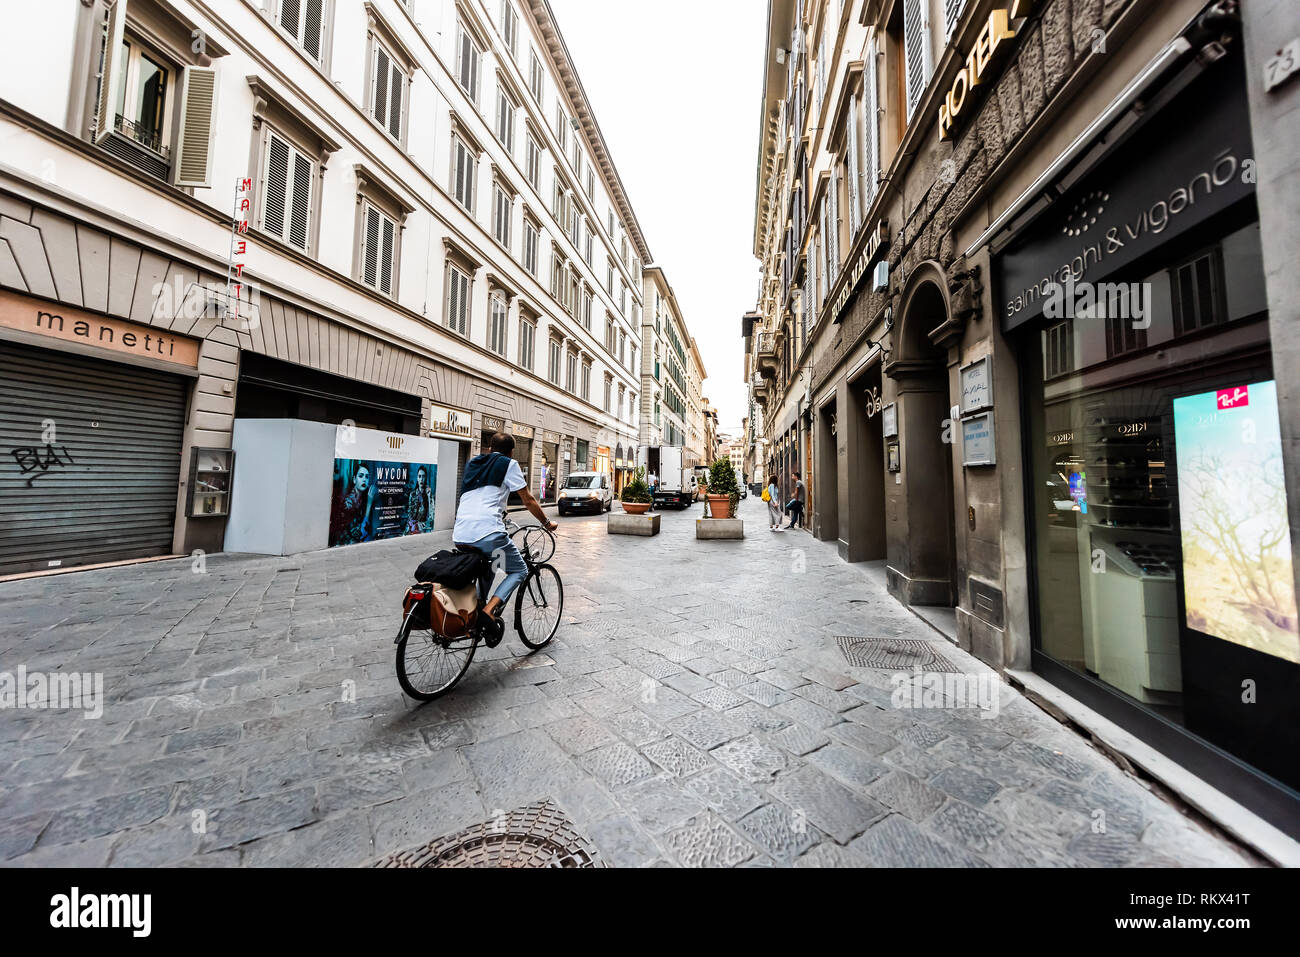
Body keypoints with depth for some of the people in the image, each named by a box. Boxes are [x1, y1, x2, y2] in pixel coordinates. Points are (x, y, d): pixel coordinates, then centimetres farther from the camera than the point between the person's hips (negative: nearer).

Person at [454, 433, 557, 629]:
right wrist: (547, 523, 20)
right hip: (487, 533, -7)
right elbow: (528, 500, 7)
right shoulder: (509, 464, 5)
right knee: (519, 570, 10)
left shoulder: (471, 463, 23)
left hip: (460, 537, 7)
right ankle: (489, 610, -10)